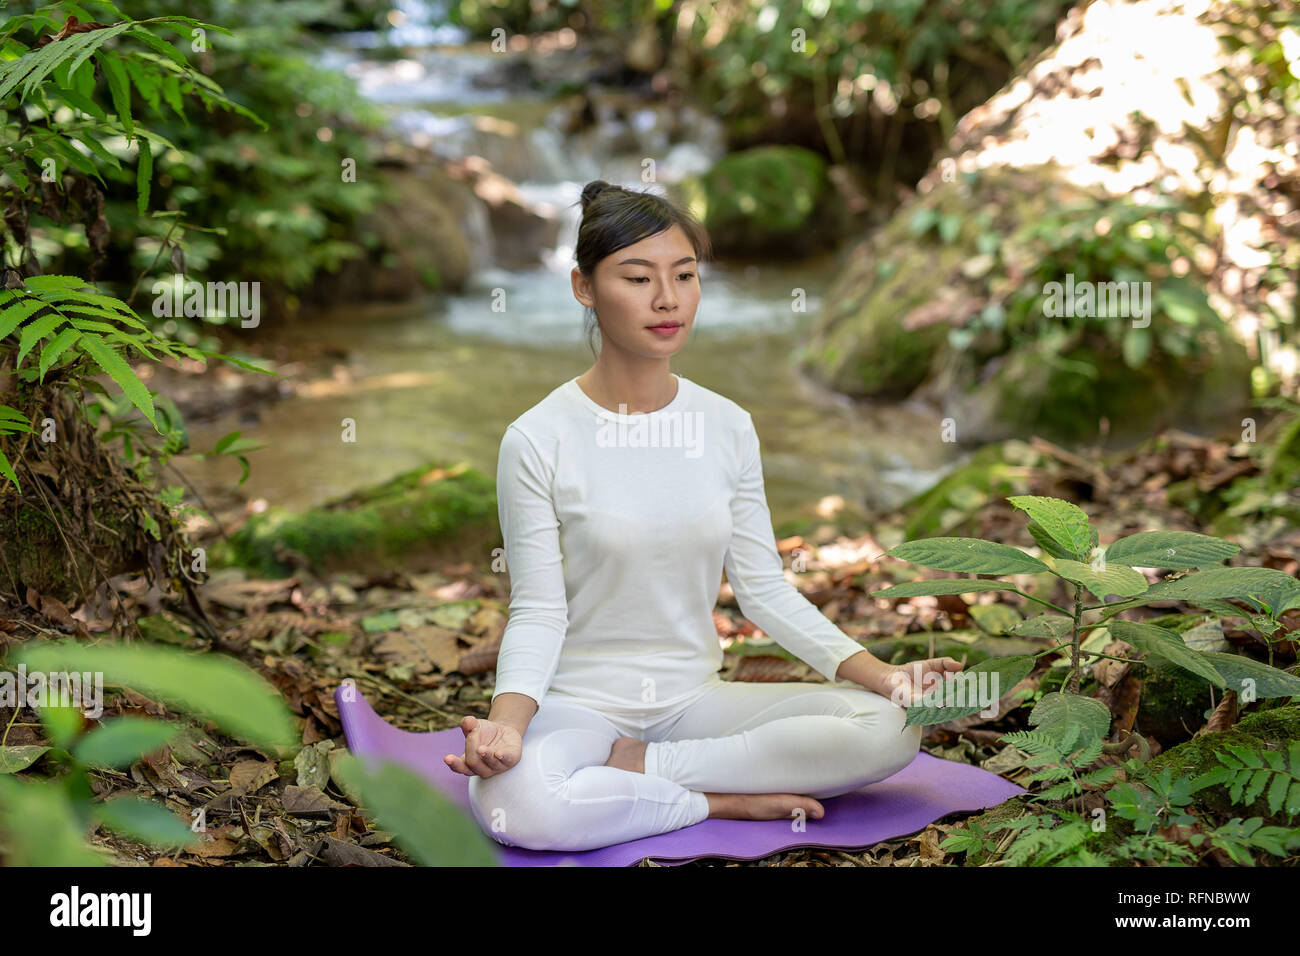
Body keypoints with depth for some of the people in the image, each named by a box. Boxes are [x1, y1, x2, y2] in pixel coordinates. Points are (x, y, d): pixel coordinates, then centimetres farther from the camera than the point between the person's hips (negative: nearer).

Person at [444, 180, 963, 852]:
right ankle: (730, 800, -14)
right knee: (513, 802, -38)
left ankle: (628, 766, -13)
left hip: (694, 698, 4)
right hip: (578, 703, -4)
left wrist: (876, 672, -11)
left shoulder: (728, 427, 3)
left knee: (888, 728, -19)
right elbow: (537, 613, -9)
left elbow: (765, 588, 2)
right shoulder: (538, 439, -9)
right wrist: (507, 722, -28)